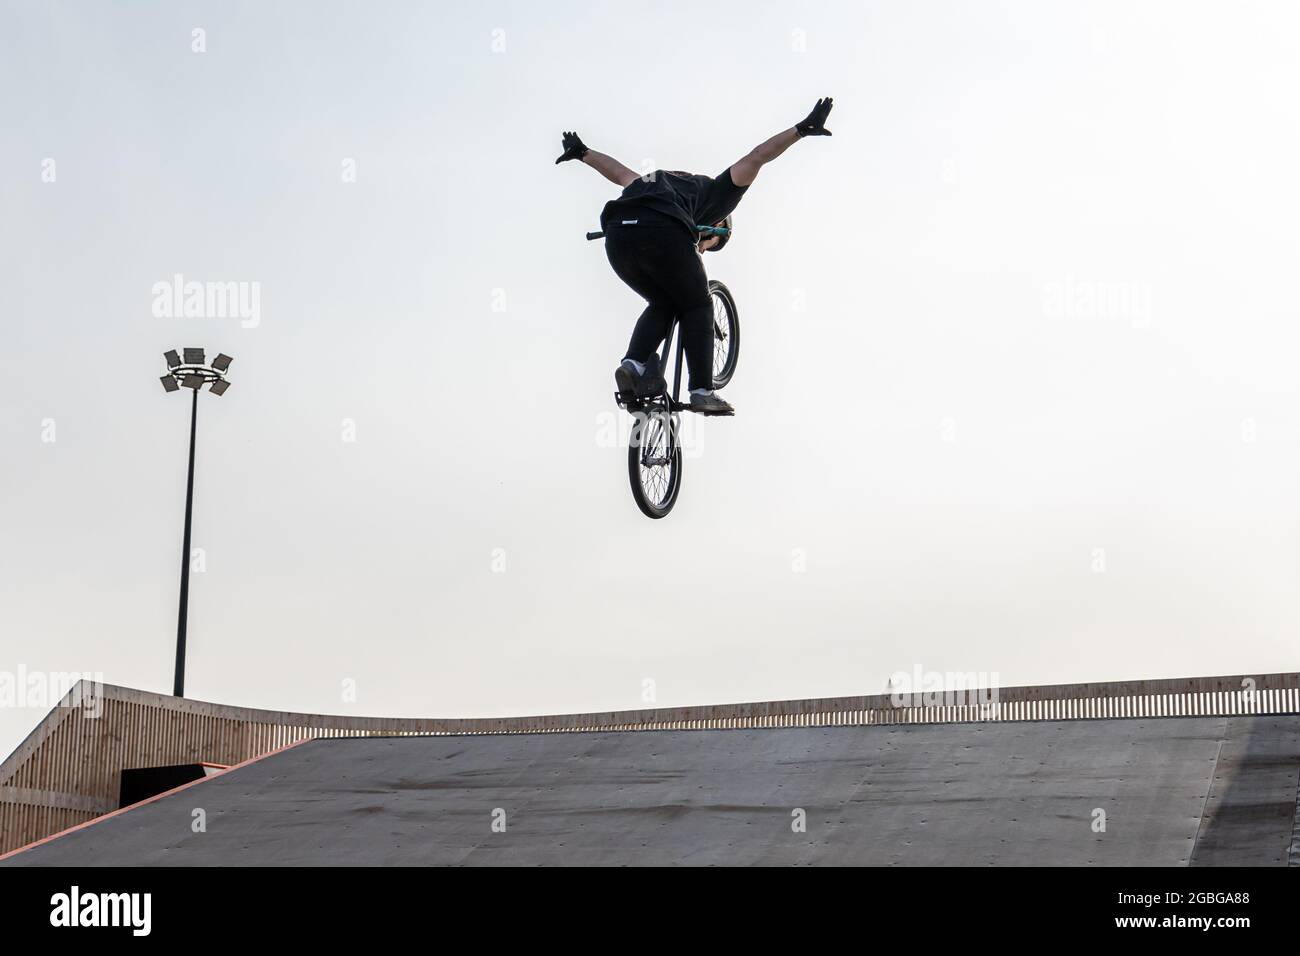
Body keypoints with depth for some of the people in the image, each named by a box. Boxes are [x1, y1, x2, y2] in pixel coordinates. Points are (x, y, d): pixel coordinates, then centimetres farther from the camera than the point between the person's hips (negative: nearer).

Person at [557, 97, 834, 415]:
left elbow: (619, 172, 55)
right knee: (697, 307, 17)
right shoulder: (715, 193, 28)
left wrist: (581, 153, 71)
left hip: (617, 232, 5)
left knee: (662, 304, 26)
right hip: (664, 232, -5)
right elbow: (756, 157, 19)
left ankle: (634, 364, 3)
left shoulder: (657, 181, 42)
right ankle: (703, 392, 9)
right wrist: (801, 130, 19)